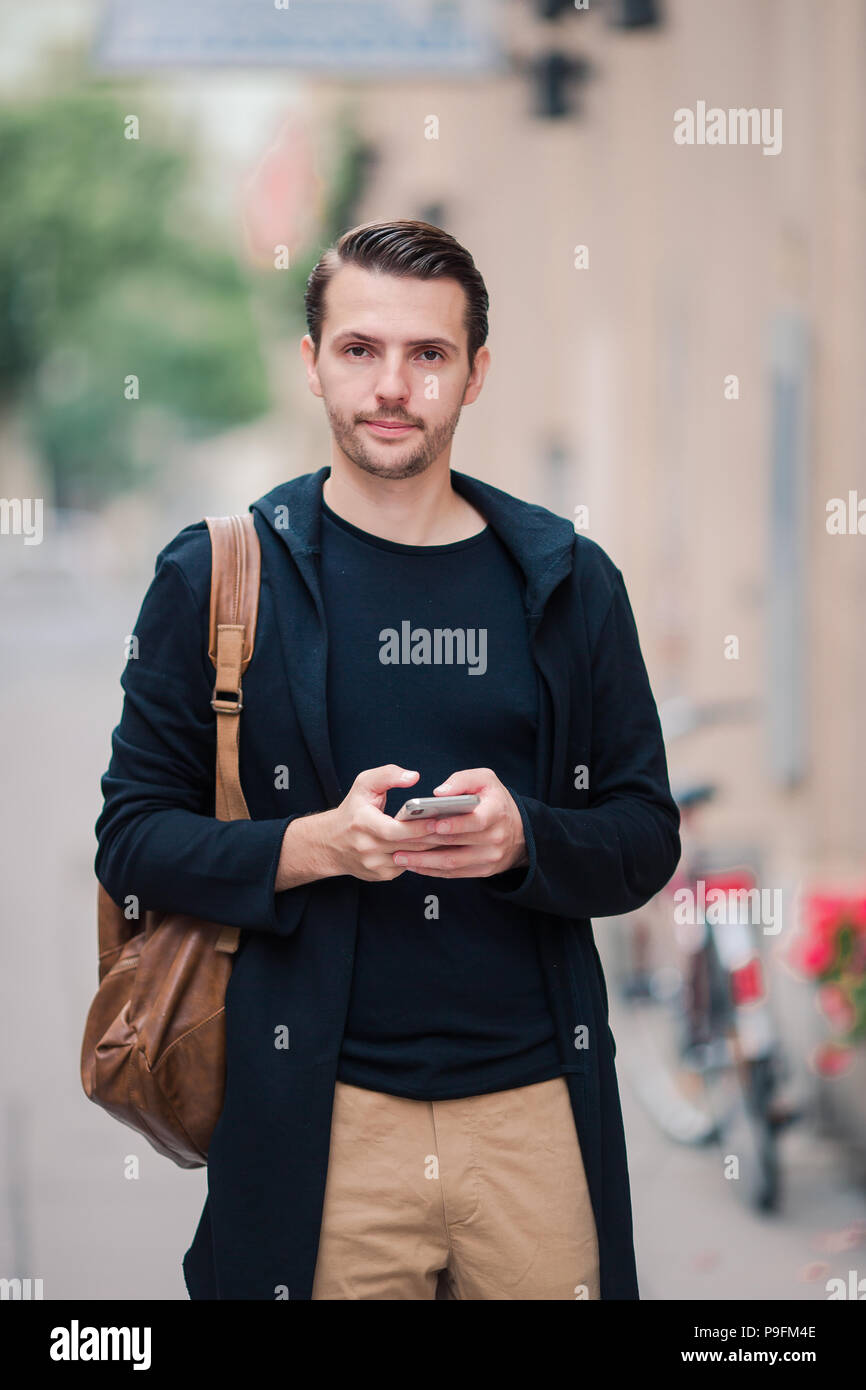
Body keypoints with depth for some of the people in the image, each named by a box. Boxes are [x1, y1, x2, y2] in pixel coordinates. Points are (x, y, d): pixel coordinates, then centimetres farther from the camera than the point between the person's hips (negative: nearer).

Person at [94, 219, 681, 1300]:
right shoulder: (219, 576, 3)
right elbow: (131, 838, 1)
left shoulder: (567, 583, 8)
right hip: (321, 1119, -2)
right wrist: (318, 842, -17)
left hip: (536, 1101, 2)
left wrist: (524, 838, -12)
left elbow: (646, 835, 9)